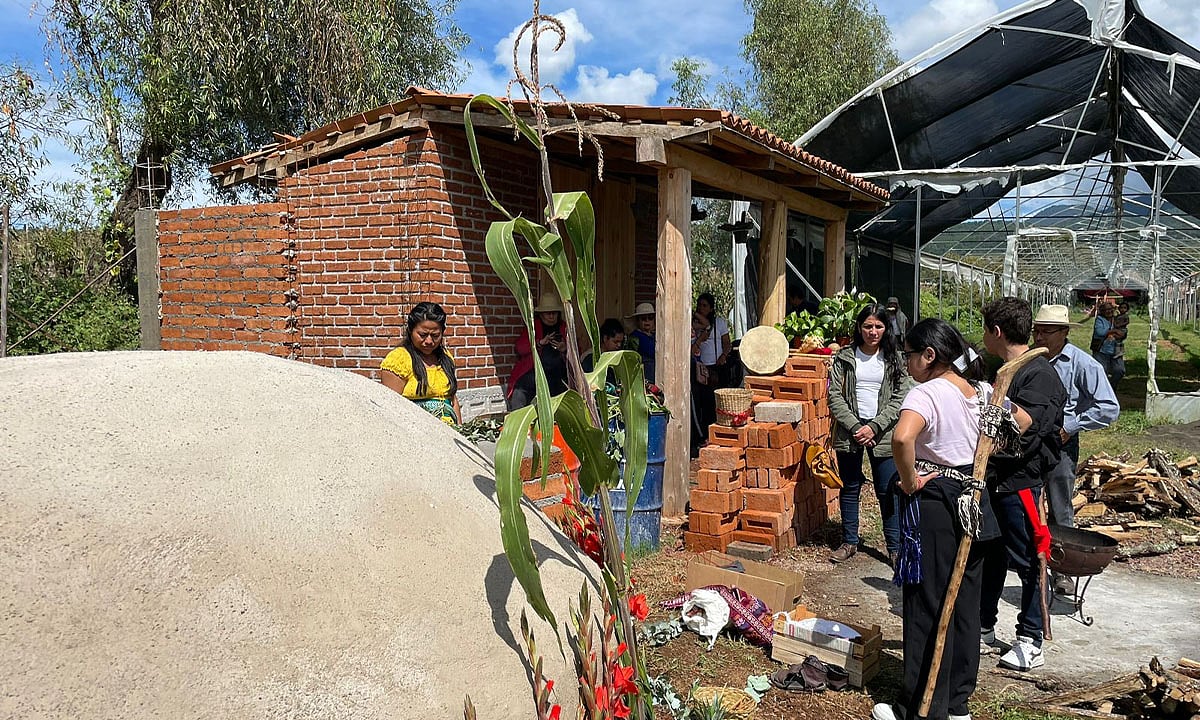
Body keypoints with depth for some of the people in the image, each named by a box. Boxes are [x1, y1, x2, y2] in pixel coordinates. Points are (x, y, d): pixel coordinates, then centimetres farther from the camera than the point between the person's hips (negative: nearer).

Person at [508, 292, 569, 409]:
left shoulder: (564, 328, 13)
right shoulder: (533, 326, 8)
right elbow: (520, 348, -4)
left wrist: (564, 350, -10)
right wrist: (540, 342, -17)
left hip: (557, 375, 2)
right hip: (532, 372, -2)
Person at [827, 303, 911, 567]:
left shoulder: (894, 359, 3)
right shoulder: (844, 357, 3)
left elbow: (899, 399, -2)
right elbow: (835, 396, -2)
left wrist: (874, 427, -12)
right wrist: (855, 427, -11)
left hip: (883, 433, -1)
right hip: (849, 430, 1)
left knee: (888, 491, 0)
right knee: (850, 488, 10)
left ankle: (895, 546, 10)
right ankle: (849, 542, 22)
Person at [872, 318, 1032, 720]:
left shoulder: (927, 393, -18)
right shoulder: (981, 391, 6)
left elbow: (902, 437, -37)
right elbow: (1022, 421, 23)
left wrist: (909, 480, -21)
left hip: (933, 504, -8)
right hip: (973, 503, 8)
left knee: (927, 607, 2)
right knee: (965, 601, 15)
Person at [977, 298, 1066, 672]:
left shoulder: (1039, 375, -16)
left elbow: (1022, 435, -25)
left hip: (1019, 482, -9)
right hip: (994, 478, 9)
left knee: (1027, 561, 1)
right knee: (990, 554, 18)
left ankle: (1031, 643, 12)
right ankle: (984, 626, 32)